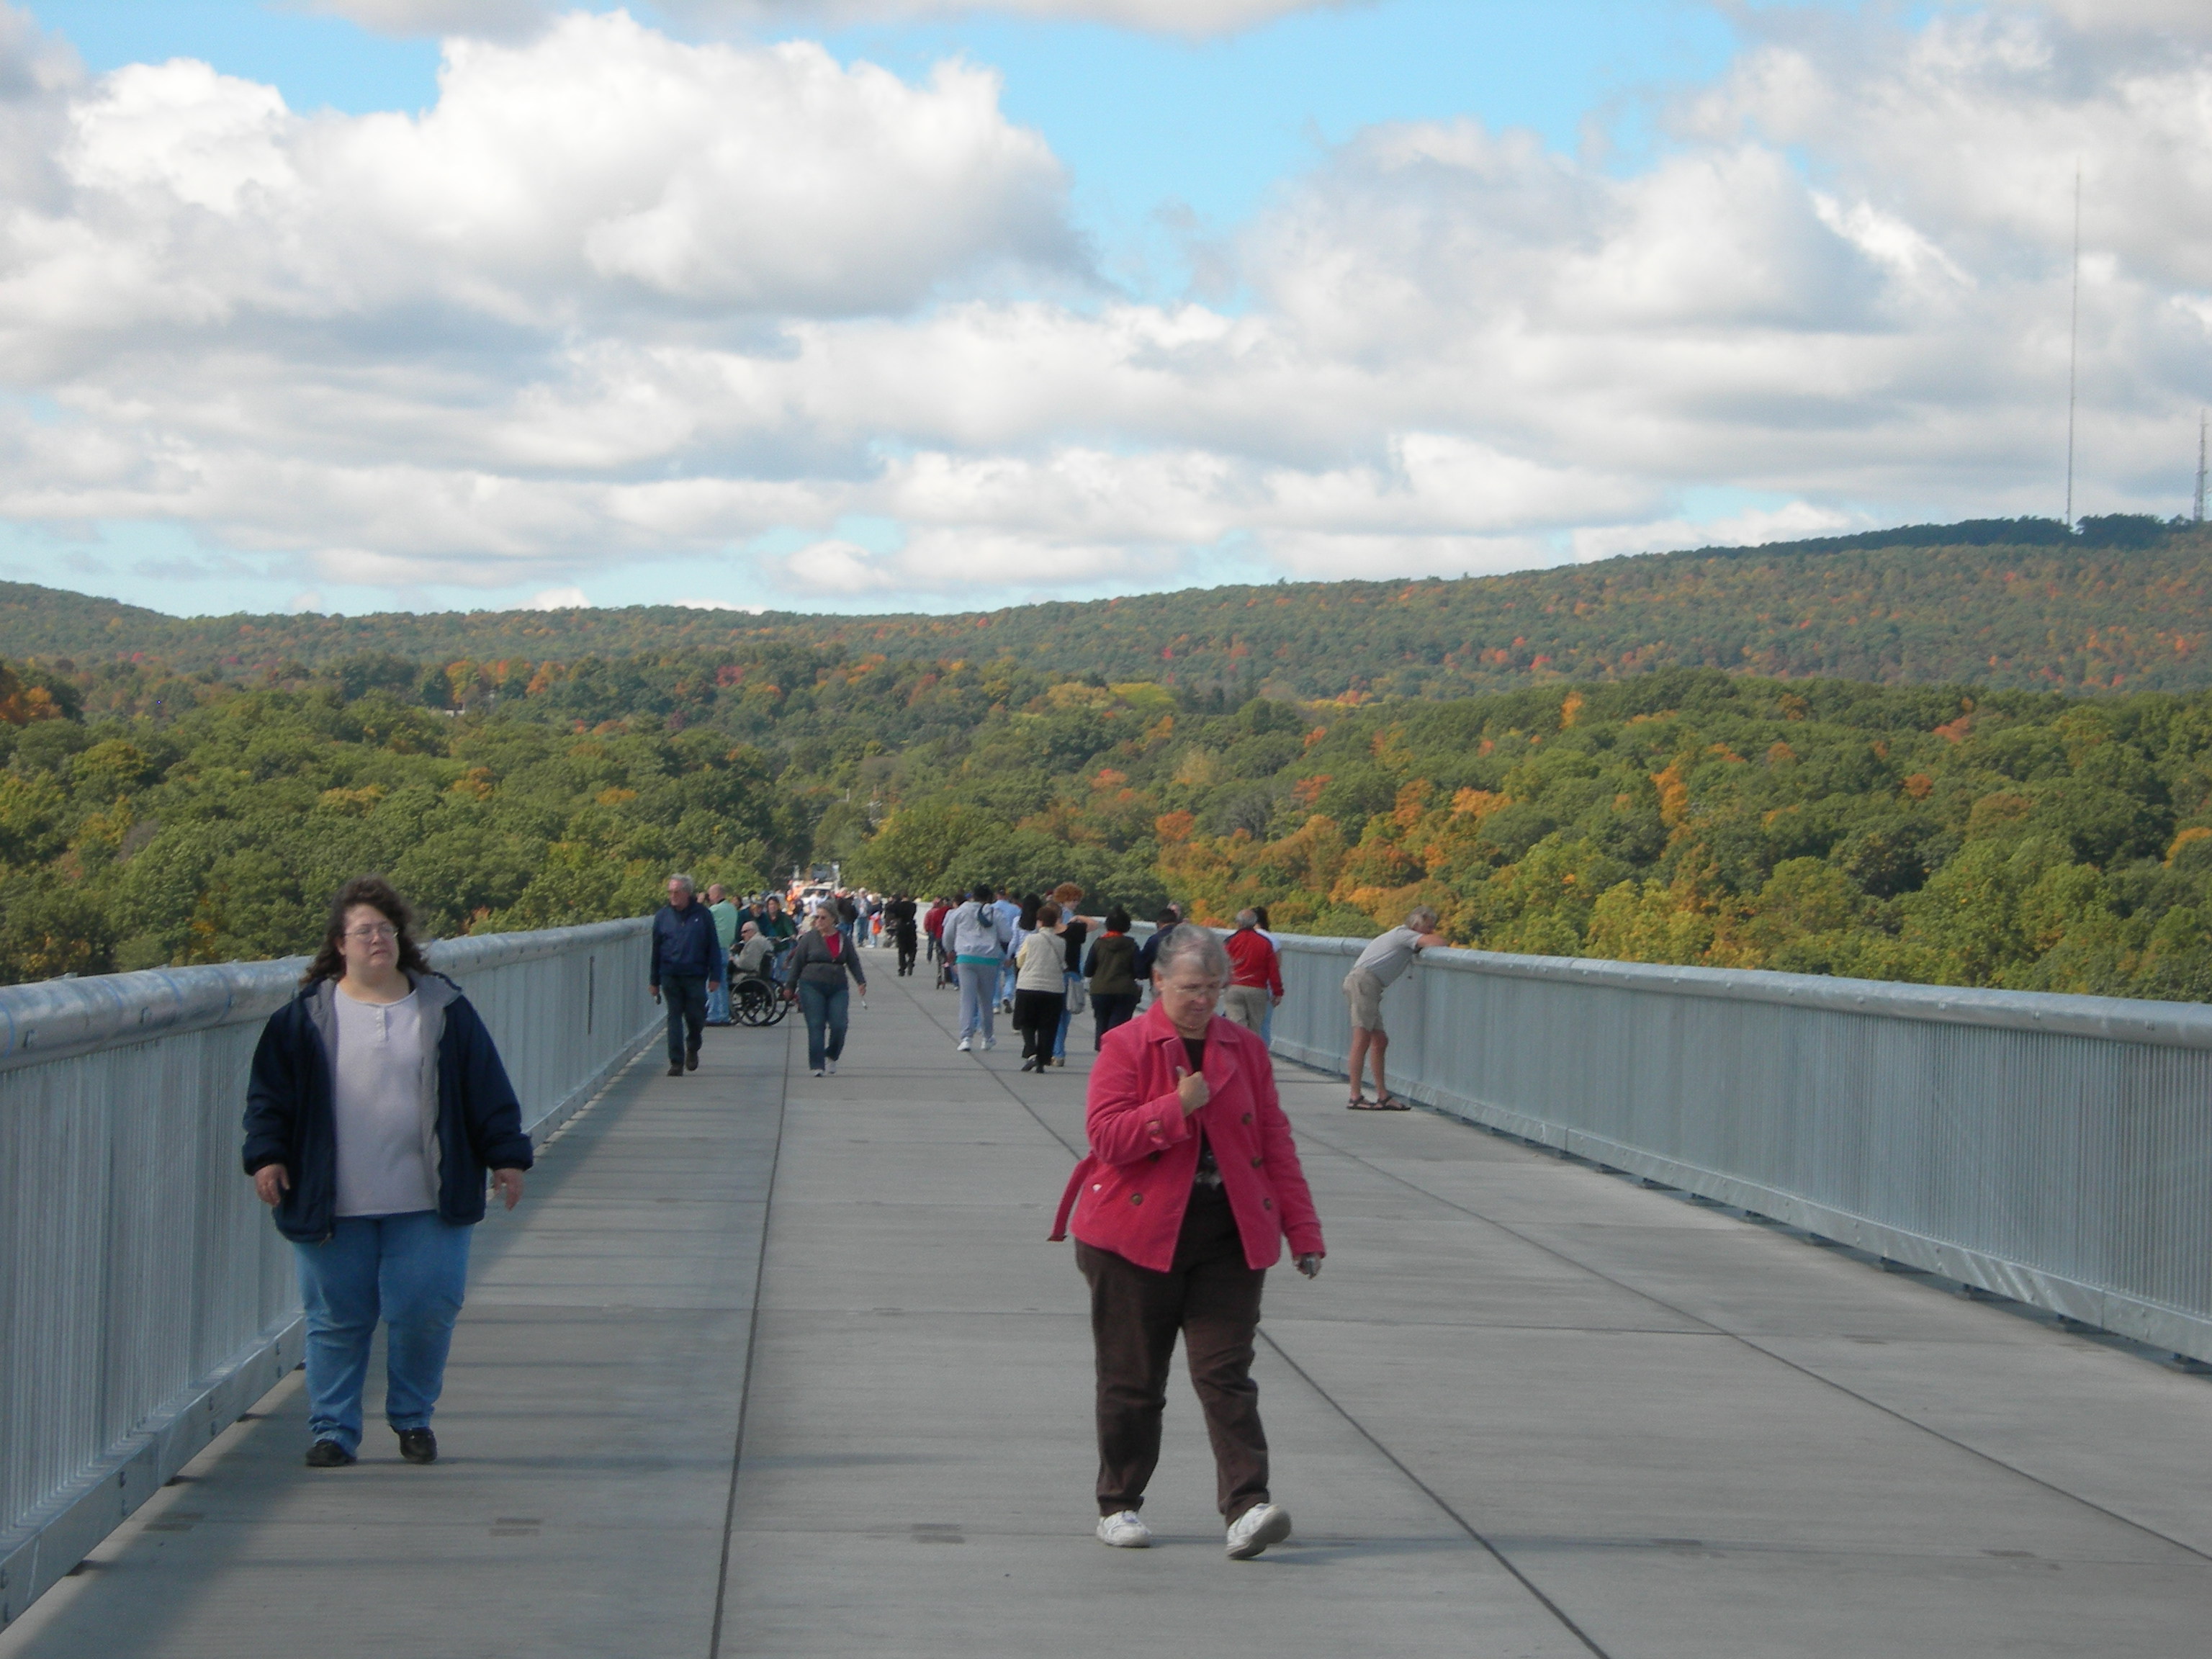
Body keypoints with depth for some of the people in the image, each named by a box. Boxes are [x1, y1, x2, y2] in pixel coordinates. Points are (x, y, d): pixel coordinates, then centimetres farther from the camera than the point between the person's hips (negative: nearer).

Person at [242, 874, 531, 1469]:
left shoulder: (444, 1009, 6)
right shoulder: (307, 1017, 4)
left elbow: (488, 1091, 8)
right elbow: (269, 1093, 6)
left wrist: (505, 1155, 4)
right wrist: (267, 1154, -5)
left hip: (427, 1202, 0)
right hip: (332, 1204, 0)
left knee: (426, 1311, -1)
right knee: (338, 1319, 4)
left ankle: (413, 1419, 18)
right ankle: (333, 1430, 13)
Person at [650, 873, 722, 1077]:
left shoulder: (702, 914, 1)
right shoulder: (663, 915, 6)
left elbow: (714, 946, 3)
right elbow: (656, 949, 11)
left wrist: (715, 976, -3)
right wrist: (655, 981, 10)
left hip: (695, 976, -1)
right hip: (670, 975, 1)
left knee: (695, 1016, -1)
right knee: (674, 1018, -1)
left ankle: (693, 1048, 29)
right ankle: (676, 1062, 1)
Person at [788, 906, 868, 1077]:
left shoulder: (844, 938, 9)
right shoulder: (809, 938, 1)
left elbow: (853, 962, 14)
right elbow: (797, 962, 4)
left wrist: (861, 982, 4)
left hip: (838, 987, 2)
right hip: (812, 987, -2)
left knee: (839, 1025, -8)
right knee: (816, 1026, -7)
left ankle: (832, 1057, 18)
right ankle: (816, 1065, -2)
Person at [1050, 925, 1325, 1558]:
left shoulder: (1244, 1050, 10)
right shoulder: (1126, 1047, -1)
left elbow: (1275, 1144, 11)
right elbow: (1106, 1136, -11)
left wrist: (1303, 1231, 5)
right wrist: (1178, 1108, -21)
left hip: (1227, 1239, 2)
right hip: (1138, 1235, -2)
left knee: (1225, 1375, -7)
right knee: (1133, 1380, 6)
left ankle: (1248, 1507, -14)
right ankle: (1119, 1506, 19)